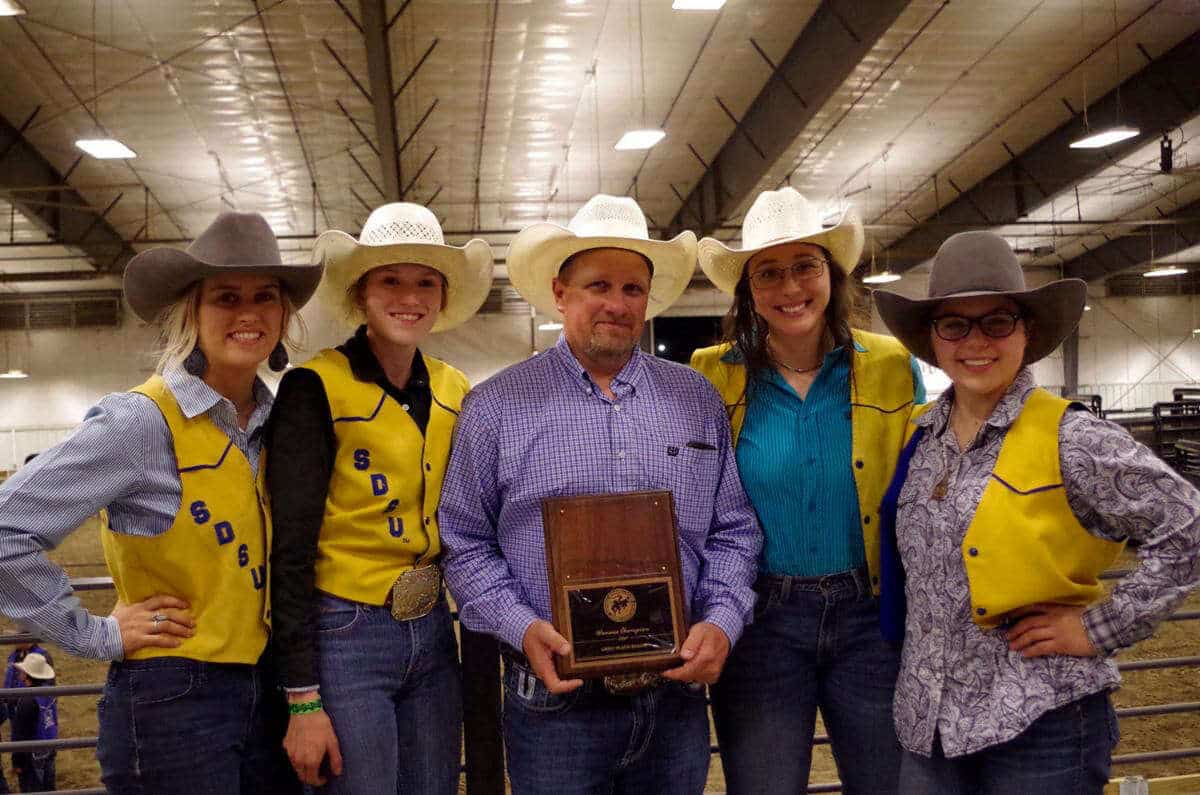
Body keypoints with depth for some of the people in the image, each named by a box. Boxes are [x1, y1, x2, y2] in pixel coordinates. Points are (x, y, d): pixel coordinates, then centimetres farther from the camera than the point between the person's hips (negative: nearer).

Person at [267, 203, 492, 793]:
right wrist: (303, 697, -14)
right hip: (345, 638, -5)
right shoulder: (316, 388, -11)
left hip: (434, 635, 6)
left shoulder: (455, 392, 5)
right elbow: (291, 550, -13)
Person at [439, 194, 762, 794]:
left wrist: (722, 622, -7)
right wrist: (520, 628, -14)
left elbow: (732, 531, 9)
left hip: (676, 695, 3)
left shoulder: (698, 401, 7)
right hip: (555, 698, -2)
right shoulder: (496, 407, -1)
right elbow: (466, 542, 1)